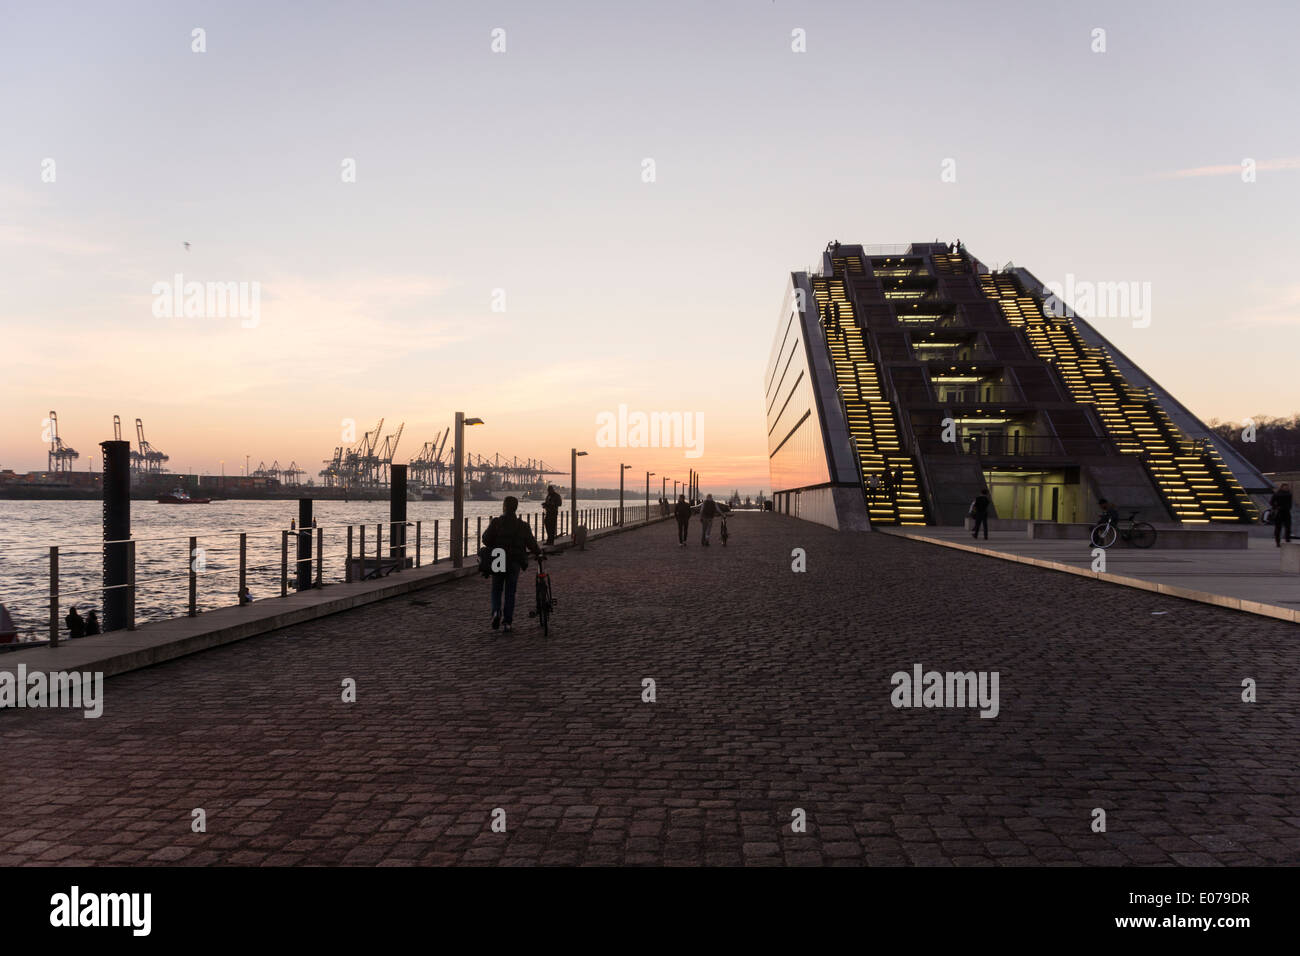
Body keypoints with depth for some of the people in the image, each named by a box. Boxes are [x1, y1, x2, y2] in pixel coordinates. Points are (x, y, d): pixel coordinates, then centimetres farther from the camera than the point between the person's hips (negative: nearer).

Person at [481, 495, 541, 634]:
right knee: (510, 592, 10)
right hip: (515, 563, 1)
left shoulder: (496, 522, -7)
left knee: (496, 590, 14)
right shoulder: (523, 525, -1)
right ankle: (507, 622, 7)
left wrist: (492, 548, 6)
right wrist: (539, 551, 21)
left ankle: (496, 611, -12)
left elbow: (486, 539, -14)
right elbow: (531, 544, 1)